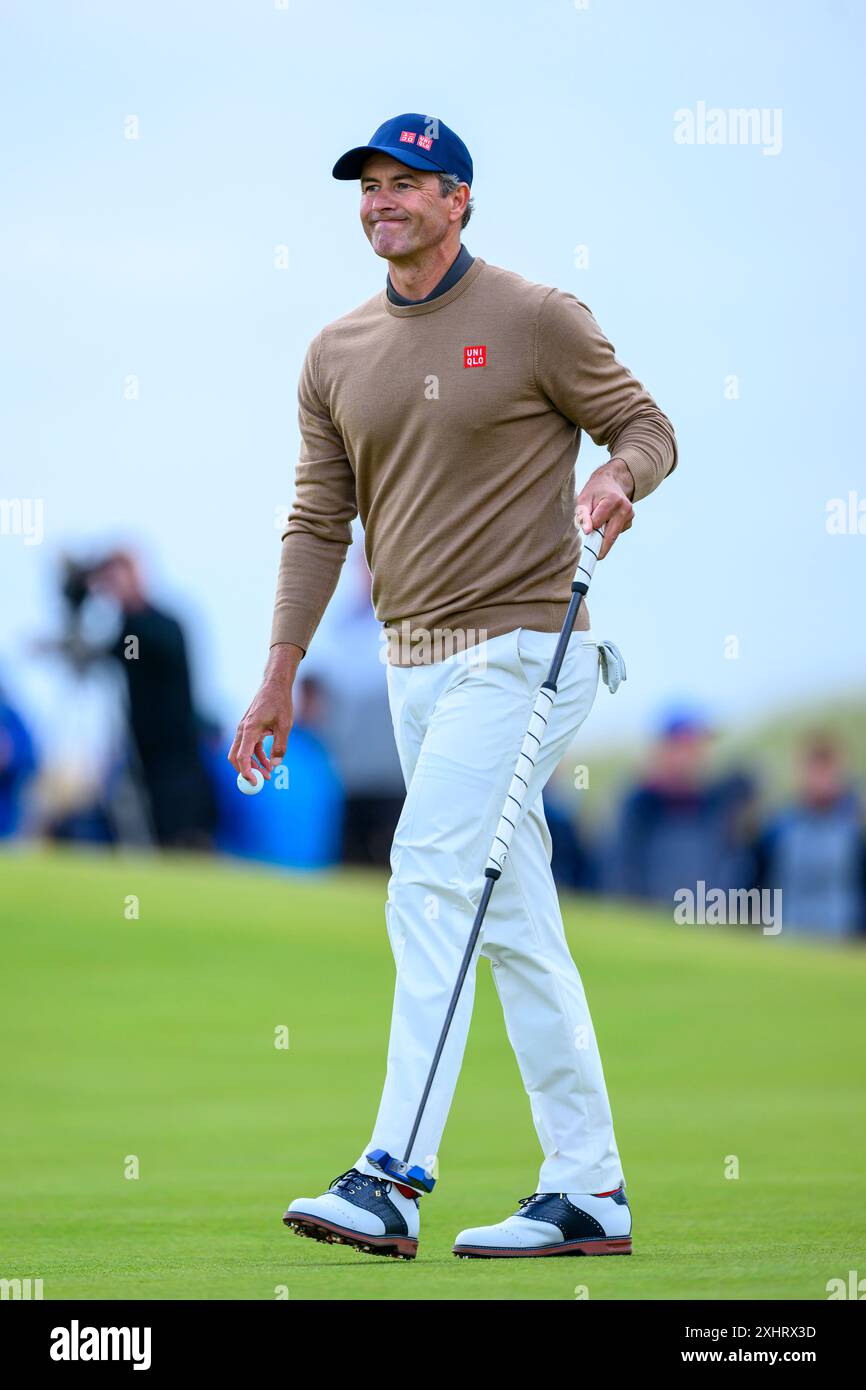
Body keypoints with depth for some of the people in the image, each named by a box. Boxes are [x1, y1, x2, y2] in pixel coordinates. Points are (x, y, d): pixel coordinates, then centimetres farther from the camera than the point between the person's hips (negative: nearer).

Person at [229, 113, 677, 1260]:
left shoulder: (535, 321, -4)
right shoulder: (338, 355, 12)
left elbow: (647, 427, 1)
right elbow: (319, 521, 13)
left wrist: (618, 476, -22)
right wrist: (279, 678, 8)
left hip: (520, 647, -7)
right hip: (414, 662, 7)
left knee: (431, 886, -19)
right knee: (515, 927, 8)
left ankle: (393, 1180, -24)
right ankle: (588, 1193, 12)